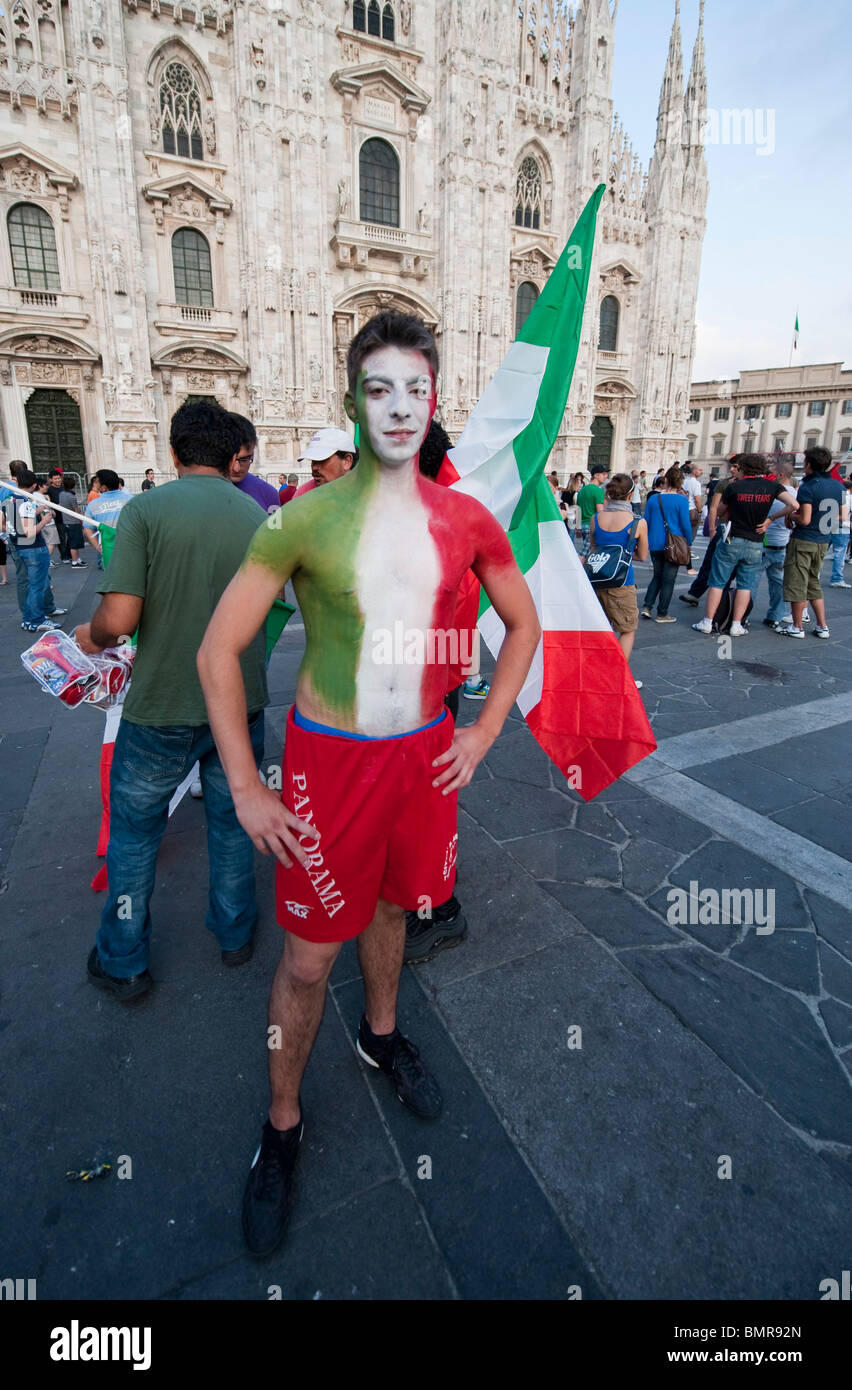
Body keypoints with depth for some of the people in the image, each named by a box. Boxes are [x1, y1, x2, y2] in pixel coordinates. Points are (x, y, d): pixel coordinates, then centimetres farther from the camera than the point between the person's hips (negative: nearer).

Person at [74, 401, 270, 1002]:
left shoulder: (146, 509, -12)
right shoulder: (259, 517, -1)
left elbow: (119, 619, -18)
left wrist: (91, 635, 3)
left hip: (162, 709, -3)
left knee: (134, 833, 17)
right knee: (233, 822, 21)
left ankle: (124, 964, 33)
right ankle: (235, 933, 39)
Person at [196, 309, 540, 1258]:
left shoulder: (466, 521, -1)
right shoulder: (303, 519, -11)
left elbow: (524, 625, 11)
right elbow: (218, 651, -8)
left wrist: (483, 733, 3)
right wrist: (246, 793, -10)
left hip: (426, 752, 4)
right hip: (330, 758, -3)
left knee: (390, 904, 24)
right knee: (308, 957, 7)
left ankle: (380, 1034, 52)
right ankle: (282, 1124, 34)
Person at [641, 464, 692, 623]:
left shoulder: (653, 499, 0)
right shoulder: (681, 500, -10)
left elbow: (646, 522, 5)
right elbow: (686, 524, -8)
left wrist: (647, 541, 16)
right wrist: (689, 543, 4)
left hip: (655, 544, 4)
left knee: (657, 575, 19)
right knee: (668, 579, 6)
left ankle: (647, 606, 7)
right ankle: (662, 614, 12)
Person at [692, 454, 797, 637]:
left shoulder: (733, 487, -4)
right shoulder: (772, 487, 0)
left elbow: (719, 513, 7)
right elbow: (793, 505, -9)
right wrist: (770, 519, -1)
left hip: (731, 541, -1)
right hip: (755, 545, 2)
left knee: (717, 582, 4)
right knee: (746, 585, 9)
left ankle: (707, 623, 5)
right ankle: (736, 626, 8)